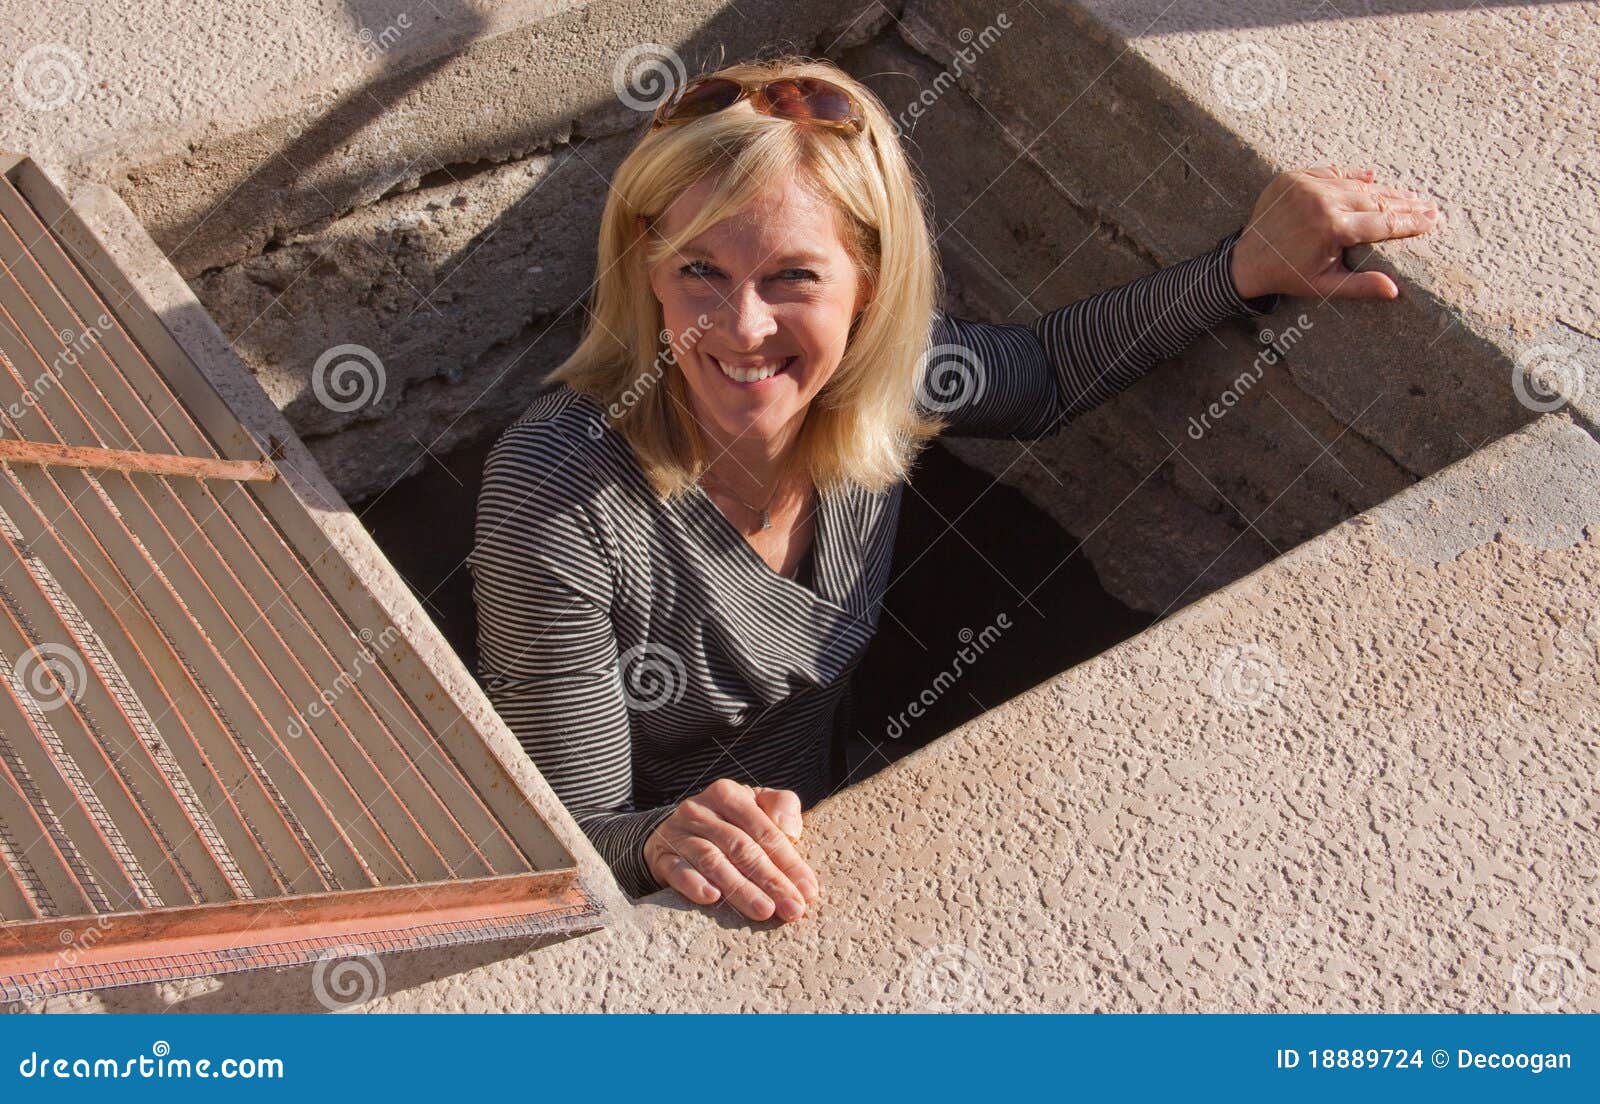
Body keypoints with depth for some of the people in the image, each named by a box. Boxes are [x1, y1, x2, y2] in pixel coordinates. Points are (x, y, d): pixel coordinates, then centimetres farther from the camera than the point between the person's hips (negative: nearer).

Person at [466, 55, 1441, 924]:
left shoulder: (873, 381, -15)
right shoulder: (558, 497, -30)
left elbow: (1044, 376, 8)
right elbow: (571, 843, -21)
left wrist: (1251, 265, -4)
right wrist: (667, 841, -44)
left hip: (819, 849, 4)